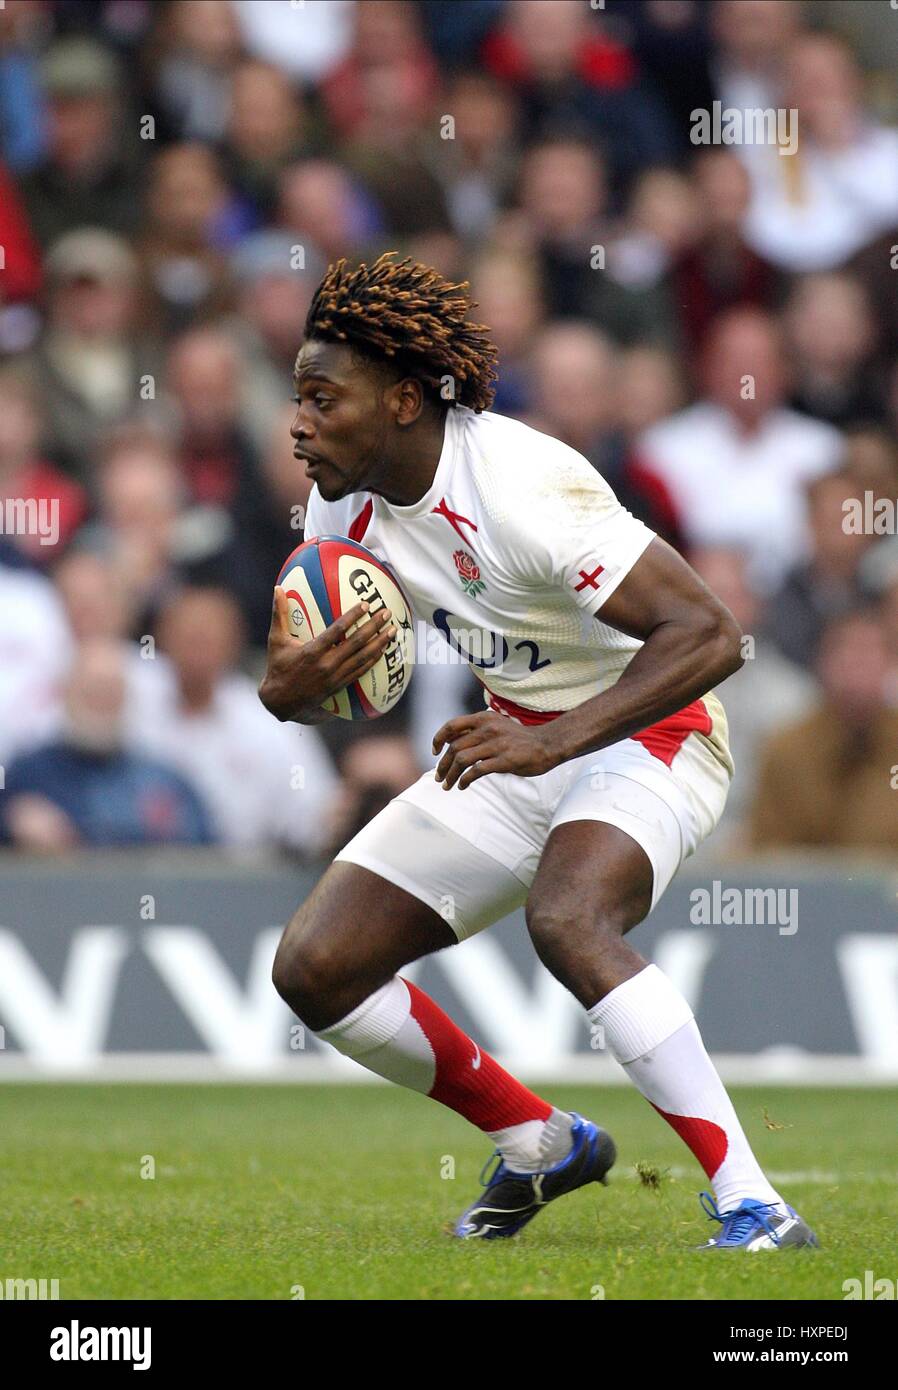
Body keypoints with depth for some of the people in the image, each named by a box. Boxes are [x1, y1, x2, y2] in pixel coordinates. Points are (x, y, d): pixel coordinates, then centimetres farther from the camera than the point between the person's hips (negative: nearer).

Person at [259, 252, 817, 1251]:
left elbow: (708, 636, -33)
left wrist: (551, 743, -42)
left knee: (566, 921, -38)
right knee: (315, 969, -2)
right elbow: (312, 674, 7)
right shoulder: (345, 503, -5)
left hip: (645, 734, -8)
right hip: (516, 750, 8)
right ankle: (540, 1146, 17)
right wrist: (287, 692, -20)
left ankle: (751, 1205, -34)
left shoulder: (523, 486, -29)